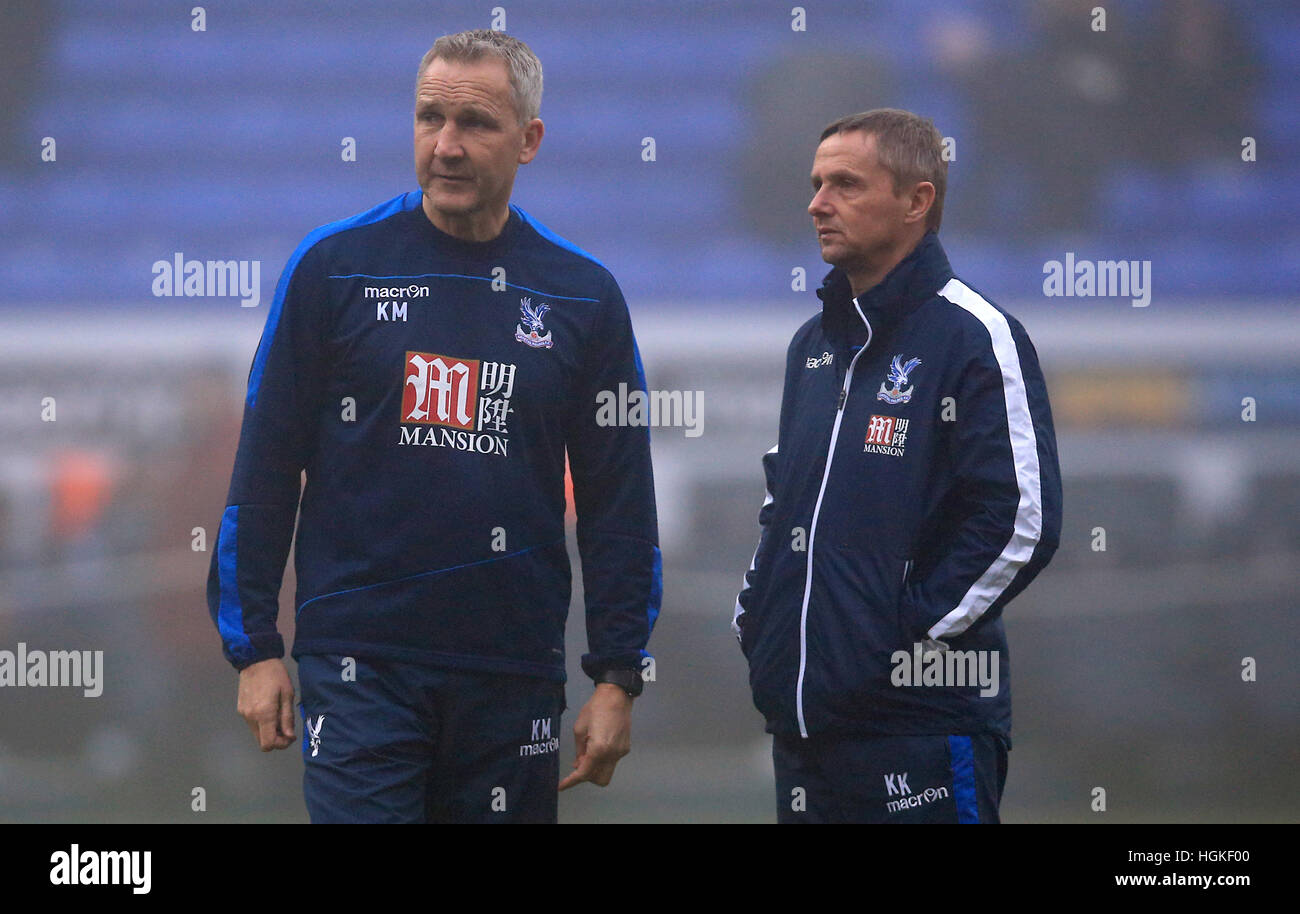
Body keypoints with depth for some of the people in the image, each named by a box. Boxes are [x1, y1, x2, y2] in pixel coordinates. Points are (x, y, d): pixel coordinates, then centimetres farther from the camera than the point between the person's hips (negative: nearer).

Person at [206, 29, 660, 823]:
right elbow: (265, 467, 1)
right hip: (359, 663, -2)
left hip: (516, 670, 2)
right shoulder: (334, 267, 0)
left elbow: (618, 498, 6)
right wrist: (255, 648, -3)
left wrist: (618, 677, 1)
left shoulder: (582, 296, 4)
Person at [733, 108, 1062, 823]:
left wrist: (912, 629, -15)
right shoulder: (815, 344, 18)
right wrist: (754, 613, 14)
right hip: (800, 714, 8)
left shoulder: (971, 336, -8)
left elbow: (1022, 518, -16)